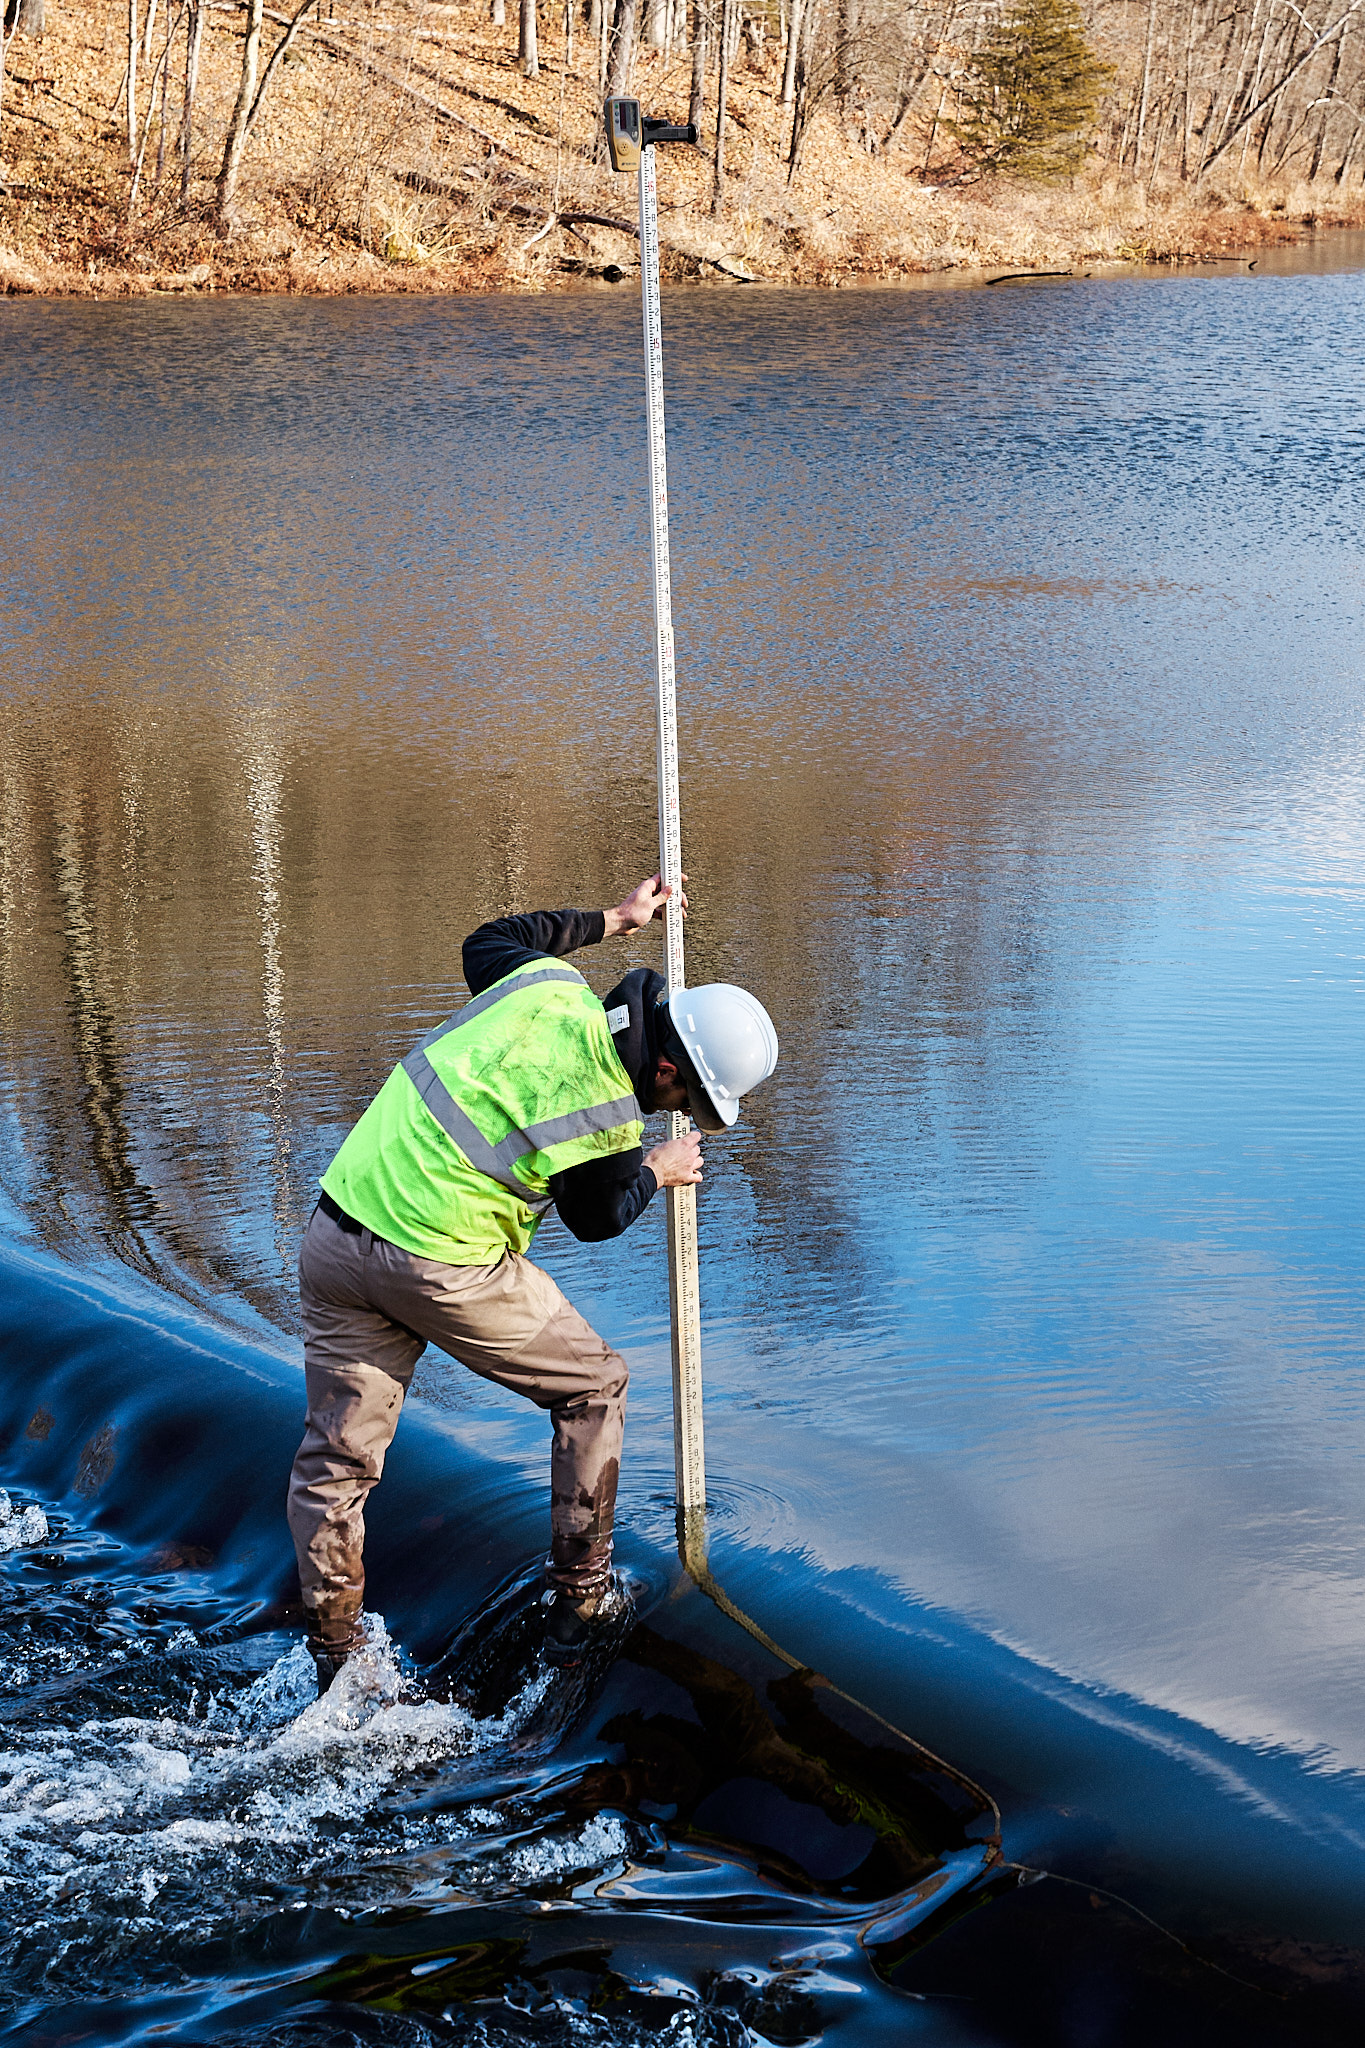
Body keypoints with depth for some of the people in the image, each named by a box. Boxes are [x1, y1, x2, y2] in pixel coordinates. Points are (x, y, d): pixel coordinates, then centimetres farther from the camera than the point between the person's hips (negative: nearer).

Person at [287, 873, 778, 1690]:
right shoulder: (605, 1119, -14)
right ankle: (578, 1601, 22)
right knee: (594, 1385, 16)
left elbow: (489, 941, 26)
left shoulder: (550, 983, 2)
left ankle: (336, 1666, 16)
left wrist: (610, 919, 33)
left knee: (336, 1461, 12)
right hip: (441, 1269, -6)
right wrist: (656, 1172, 23)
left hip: (336, 1232, 7)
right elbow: (596, 1218, 5)